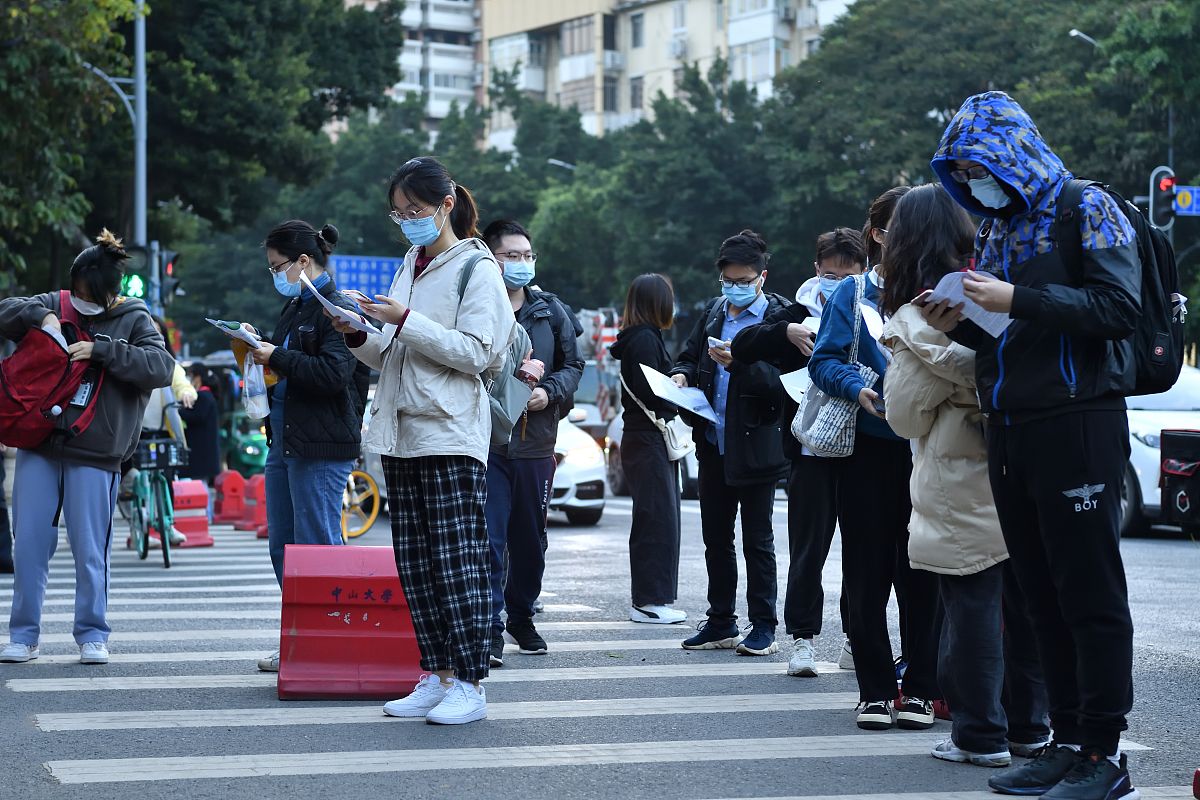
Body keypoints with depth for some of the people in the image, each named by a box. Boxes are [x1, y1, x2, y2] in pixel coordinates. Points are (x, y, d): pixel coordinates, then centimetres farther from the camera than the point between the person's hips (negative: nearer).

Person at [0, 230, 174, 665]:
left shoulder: (134, 320, 1)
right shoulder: (56, 305, 8)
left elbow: (162, 367, -13)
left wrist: (102, 349, -19)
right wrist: (40, 316, -12)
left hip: (94, 455, -3)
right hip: (38, 447, 3)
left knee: (90, 551, 1)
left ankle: (92, 635, 14)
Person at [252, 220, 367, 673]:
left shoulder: (338, 310, -11)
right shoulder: (295, 307, 18)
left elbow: (333, 373, -23)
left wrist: (277, 357, -17)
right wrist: (260, 346, 9)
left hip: (322, 448, -10)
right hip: (284, 441, 10)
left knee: (316, 550, -6)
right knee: (282, 547, 13)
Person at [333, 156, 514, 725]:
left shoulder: (476, 268, -4)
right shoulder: (410, 268, 18)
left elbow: (474, 354, -14)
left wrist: (406, 321, -18)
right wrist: (360, 335, 2)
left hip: (450, 436, -8)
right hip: (401, 433, 8)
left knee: (458, 560, -8)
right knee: (414, 564, 7)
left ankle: (469, 686, -5)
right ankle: (437, 677, 12)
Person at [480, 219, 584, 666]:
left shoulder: (551, 311, 10)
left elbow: (573, 365, 15)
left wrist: (549, 393, -4)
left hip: (536, 444, 5)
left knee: (530, 538, 14)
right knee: (489, 537, -10)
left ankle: (521, 616, 30)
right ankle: (489, 629, -8)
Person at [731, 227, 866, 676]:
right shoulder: (800, 316, 4)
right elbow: (741, 347, -3)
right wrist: (786, 331, -18)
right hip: (811, 449, -1)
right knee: (809, 547, 0)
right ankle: (802, 639, 7)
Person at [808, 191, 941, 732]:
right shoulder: (852, 294, 8)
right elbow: (825, 359, 2)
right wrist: (857, 389, -16)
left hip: (927, 448, 0)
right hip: (868, 446, 0)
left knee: (922, 575, 0)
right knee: (867, 575, 0)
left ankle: (921, 688, 8)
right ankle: (875, 689, 9)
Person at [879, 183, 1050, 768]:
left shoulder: (915, 318, -10)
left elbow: (905, 416, -5)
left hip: (960, 491, -5)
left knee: (971, 608, 1)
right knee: (1021, 603, 12)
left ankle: (980, 736, 7)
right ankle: (1029, 725, 20)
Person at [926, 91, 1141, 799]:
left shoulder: (1088, 211, -3)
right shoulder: (997, 229, 19)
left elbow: (1120, 307, -16)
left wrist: (1018, 301, -19)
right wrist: (961, 324, 4)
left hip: (1078, 423, -8)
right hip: (1009, 430, 8)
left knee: (1091, 593, -6)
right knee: (1043, 594, 9)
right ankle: (1068, 741, 14)